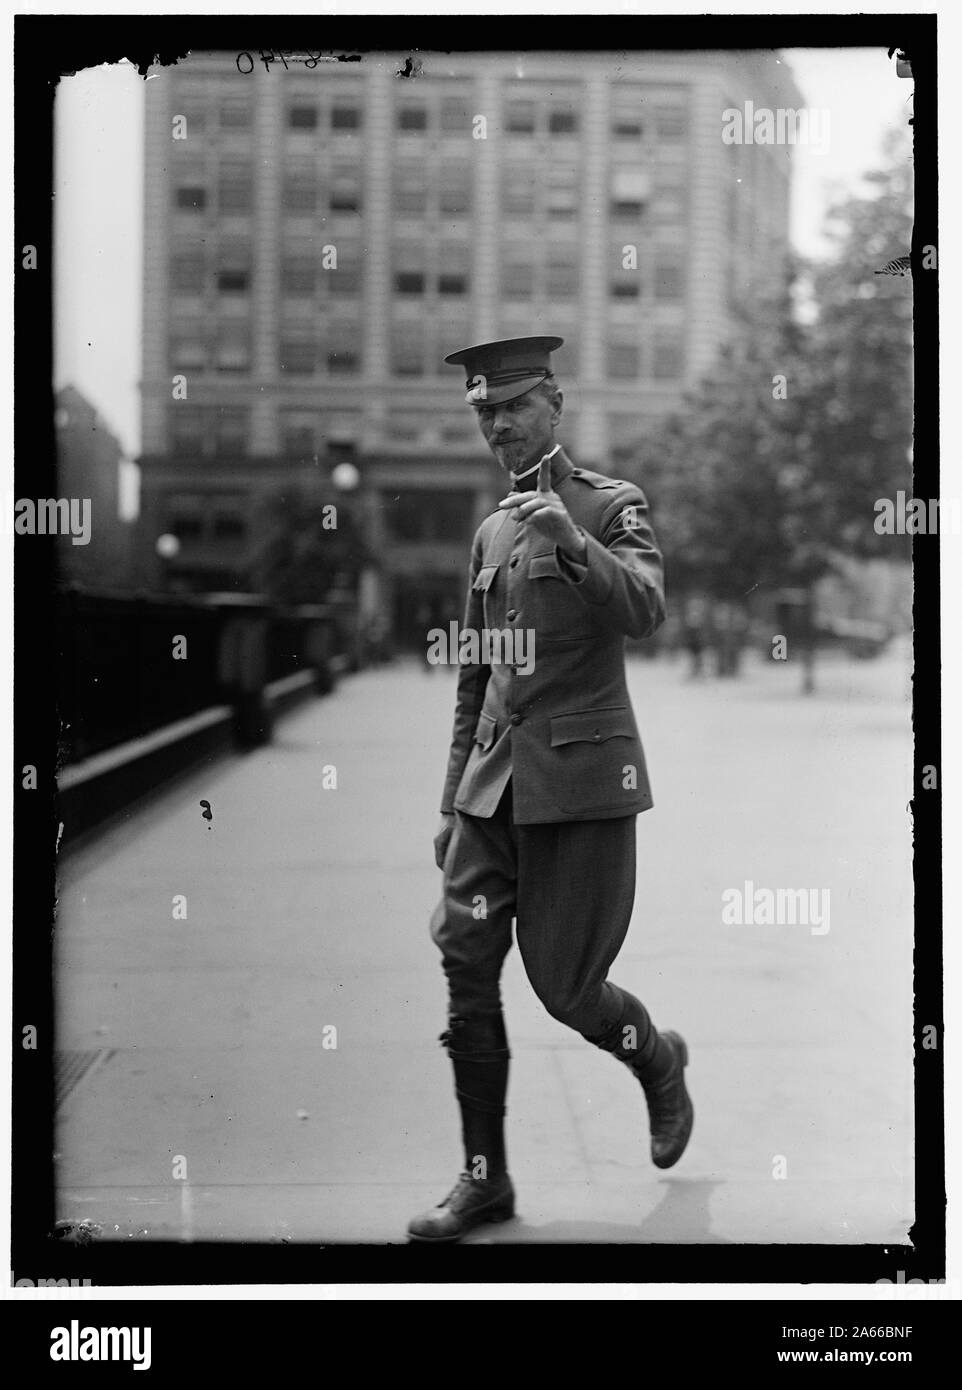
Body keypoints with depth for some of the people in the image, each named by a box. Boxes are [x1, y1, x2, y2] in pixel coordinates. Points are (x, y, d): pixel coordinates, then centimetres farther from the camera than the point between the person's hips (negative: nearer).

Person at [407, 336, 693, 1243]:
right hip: (496, 781, 6)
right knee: (465, 963, -4)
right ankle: (484, 1178, 7)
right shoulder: (490, 531, 16)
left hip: (582, 774, -5)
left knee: (564, 987, -3)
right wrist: (453, 801, 20)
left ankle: (659, 1063, 29)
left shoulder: (611, 505, -1)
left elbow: (645, 610, -20)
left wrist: (573, 540, -36)